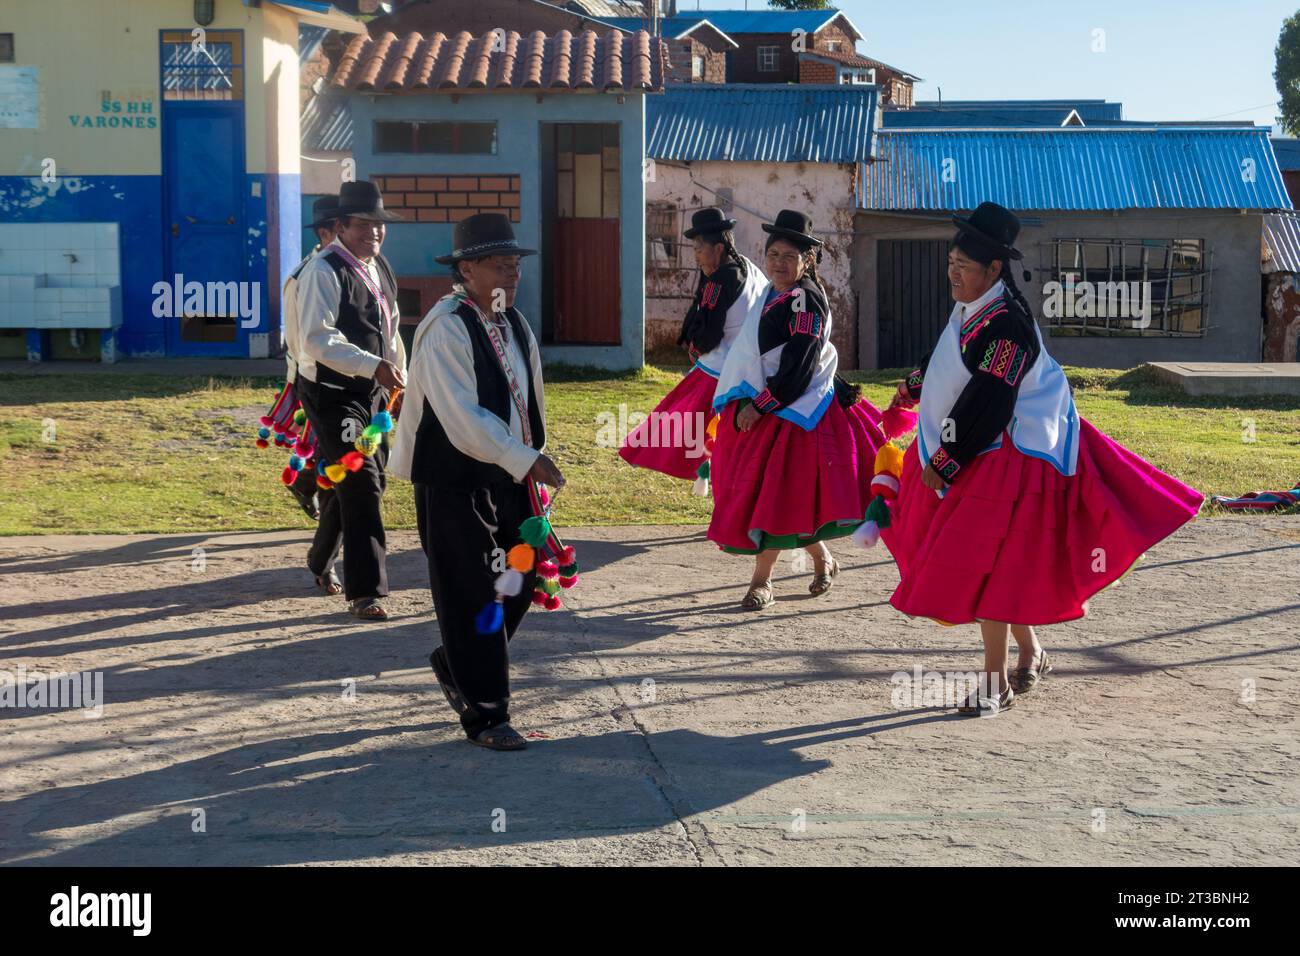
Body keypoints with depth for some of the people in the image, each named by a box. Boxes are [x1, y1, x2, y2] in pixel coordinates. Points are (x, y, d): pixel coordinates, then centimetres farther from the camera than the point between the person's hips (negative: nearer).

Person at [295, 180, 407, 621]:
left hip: (371, 391, 9)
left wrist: (399, 379, 18)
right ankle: (365, 592, -10)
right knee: (360, 485, -14)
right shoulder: (324, 272, -16)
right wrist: (372, 365, -32)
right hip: (332, 392, -9)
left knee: (367, 481, 17)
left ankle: (321, 564, 39)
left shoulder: (380, 269, 12)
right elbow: (317, 340, -25)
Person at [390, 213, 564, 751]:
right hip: (453, 480, -8)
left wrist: (532, 456, 16)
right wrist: (525, 460, -26)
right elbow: (462, 418, -25)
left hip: (508, 473, 8)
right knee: (472, 596, -1)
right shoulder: (445, 329, -18)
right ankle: (484, 714, 10)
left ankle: (455, 664, 36)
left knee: (519, 581, 13)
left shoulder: (514, 324, 9)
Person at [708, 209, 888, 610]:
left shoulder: (805, 300, -14)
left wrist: (759, 405, -20)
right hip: (763, 411, 9)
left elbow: (798, 368, -20)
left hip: (793, 412, -9)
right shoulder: (774, 298, 13)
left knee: (775, 497, -5)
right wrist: (747, 406, 22)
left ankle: (761, 581, 6)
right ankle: (822, 559, 30)